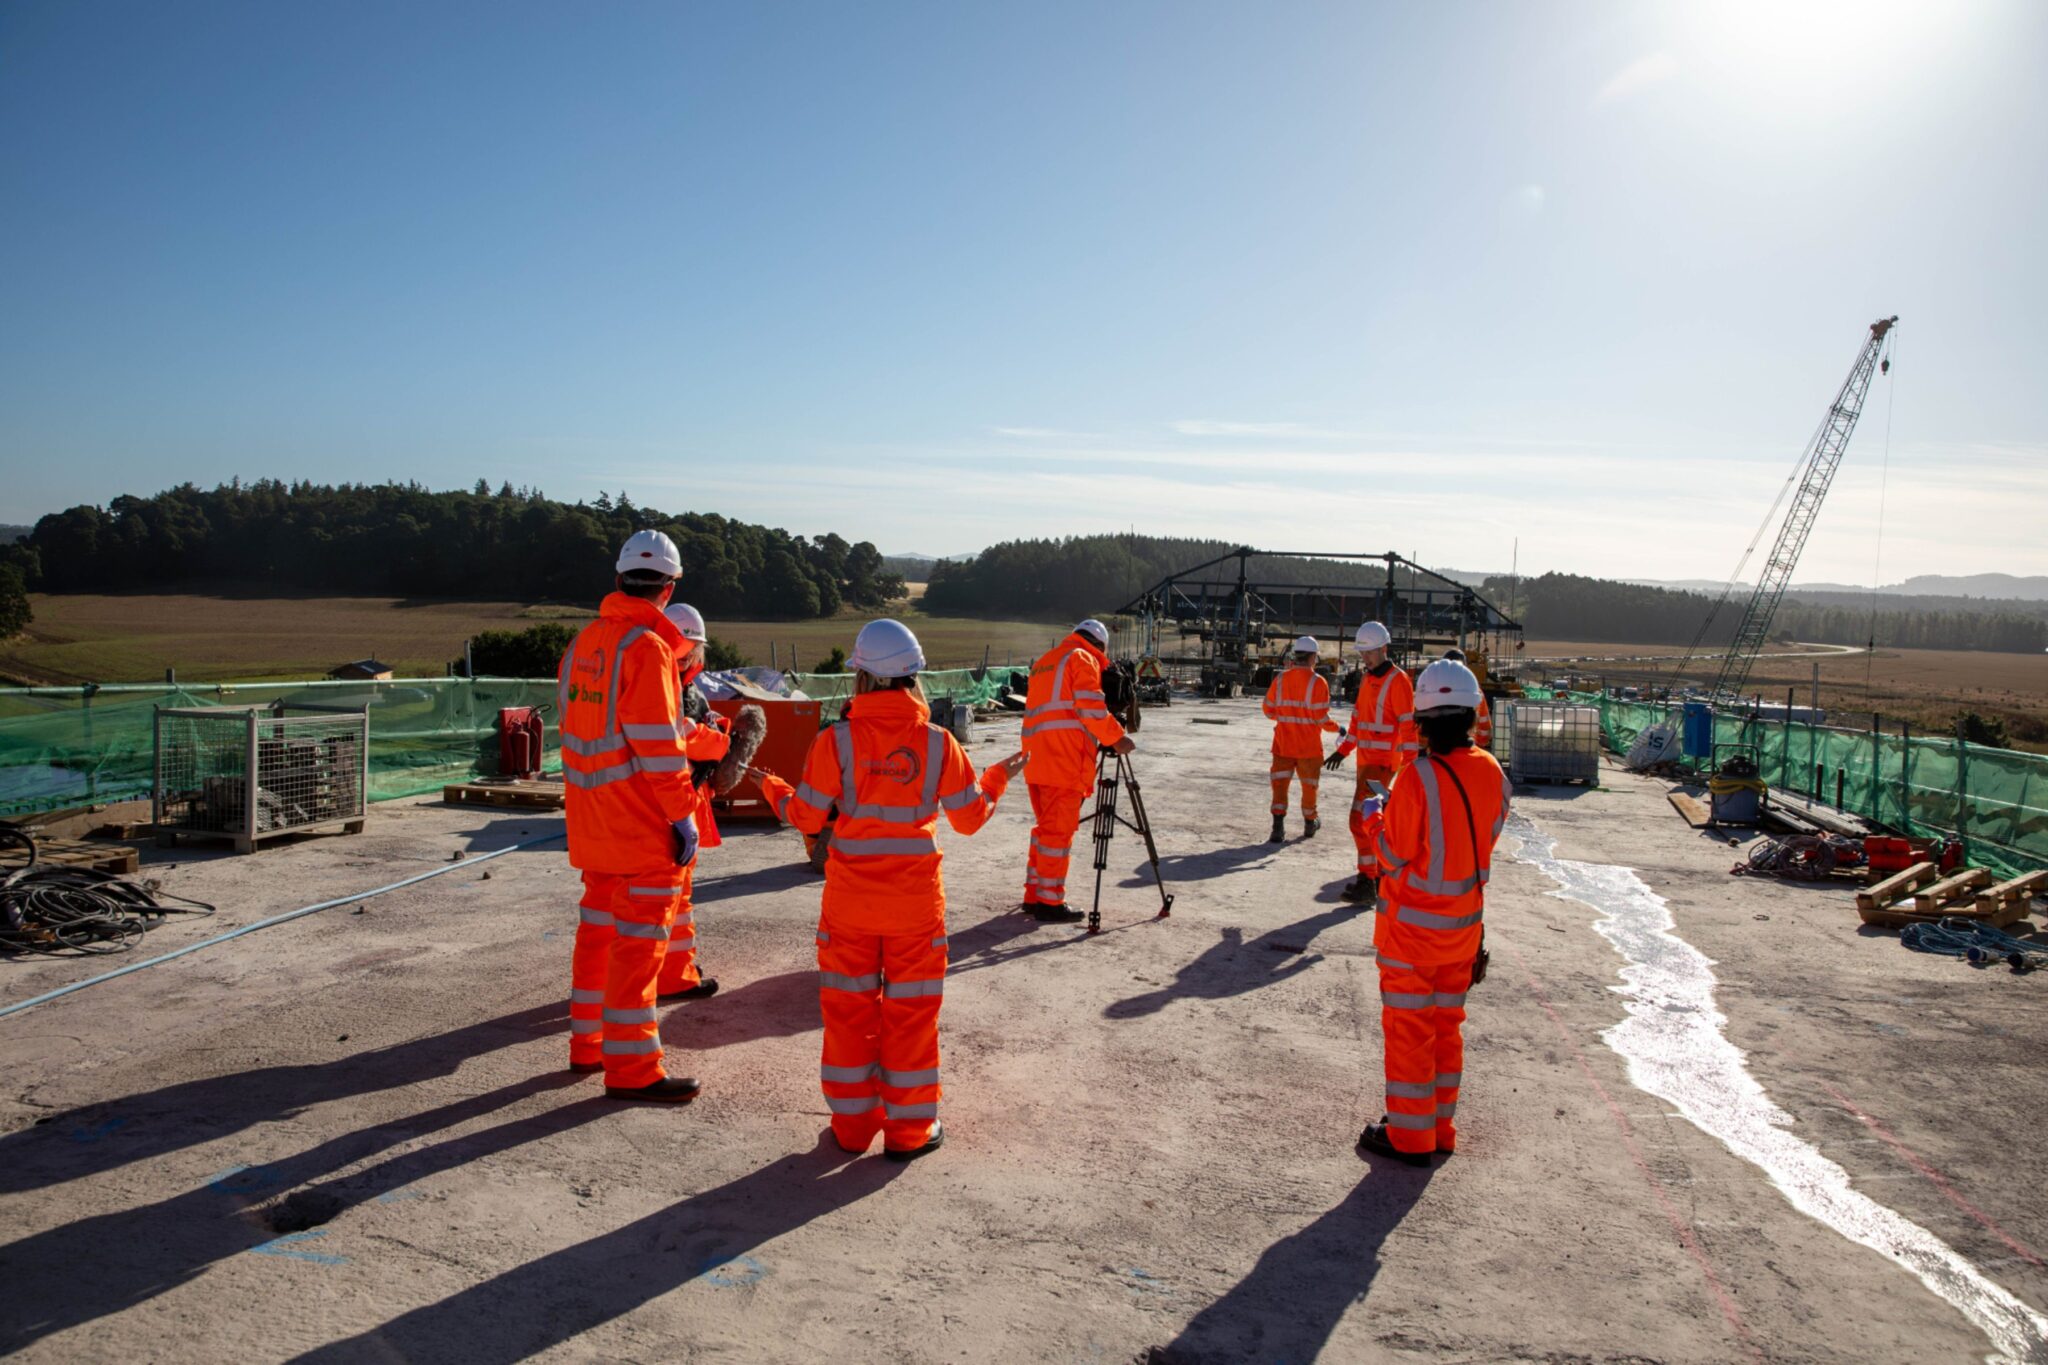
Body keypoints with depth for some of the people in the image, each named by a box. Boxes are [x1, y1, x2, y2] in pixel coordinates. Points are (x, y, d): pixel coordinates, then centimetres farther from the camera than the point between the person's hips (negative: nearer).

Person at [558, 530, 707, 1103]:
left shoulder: (583, 641, 10)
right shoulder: (647, 646, -17)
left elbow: (573, 723, 14)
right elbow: (657, 743, -20)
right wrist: (683, 814, -15)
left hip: (592, 814, 9)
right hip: (640, 819, -9)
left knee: (600, 924, 19)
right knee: (639, 937, -2)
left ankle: (588, 1042, 31)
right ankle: (631, 1066, 3)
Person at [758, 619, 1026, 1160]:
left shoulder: (835, 741, -11)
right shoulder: (939, 743, -9)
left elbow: (805, 816, -4)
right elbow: (971, 816, -1)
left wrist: (772, 788, 17)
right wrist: (997, 778, 18)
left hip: (849, 900, 0)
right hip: (916, 902, 0)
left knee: (848, 1007, 14)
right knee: (910, 1010, 11)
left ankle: (852, 1123, 24)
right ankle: (909, 1128, 20)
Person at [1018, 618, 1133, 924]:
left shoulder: (1044, 661, 25)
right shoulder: (1083, 659, -2)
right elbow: (1091, 708, -14)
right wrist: (1116, 738, -6)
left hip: (1035, 759, 8)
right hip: (1065, 761, -8)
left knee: (1044, 827, 16)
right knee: (1059, 830, -4)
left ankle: (1033, 895, 20)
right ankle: (1050, 902, -2)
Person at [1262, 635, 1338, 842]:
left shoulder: (1280, 678, -2)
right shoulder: (1318, 682, -14)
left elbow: (1269, 711, 4)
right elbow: (1321, 717, -15)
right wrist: (1337, 729, 4)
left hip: (1283, 743, 2)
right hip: (1309, 745, -2)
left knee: (1280, 783, 4)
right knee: (1309, 784, 15)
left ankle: (1278, 827, -8)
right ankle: (1310, 824, 32)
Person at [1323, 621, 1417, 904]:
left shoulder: (1398, 681, -13)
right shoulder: (1366, 679, 14)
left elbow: (1408, 725, -16)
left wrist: (1409, 764, -21)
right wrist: (1344, 751, 19)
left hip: (1383, 761, -9)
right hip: (1366, 760, 9)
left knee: (1361, 819, -13)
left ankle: (1367, 881, -8)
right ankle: (1381, 876, 23)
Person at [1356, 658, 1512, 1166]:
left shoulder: (1417, 778, -23)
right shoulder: (1493, 774, -4)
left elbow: (1394, 857, -17)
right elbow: (1483, 843, 9)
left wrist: (1374, 816, 1)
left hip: (1413, 925, -6)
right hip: (1464, 924, 6)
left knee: (1408, 1027, 6)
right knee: (1447, 1024, 18)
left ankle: (1409, 1135, 15)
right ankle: (1440, 1126, 28)